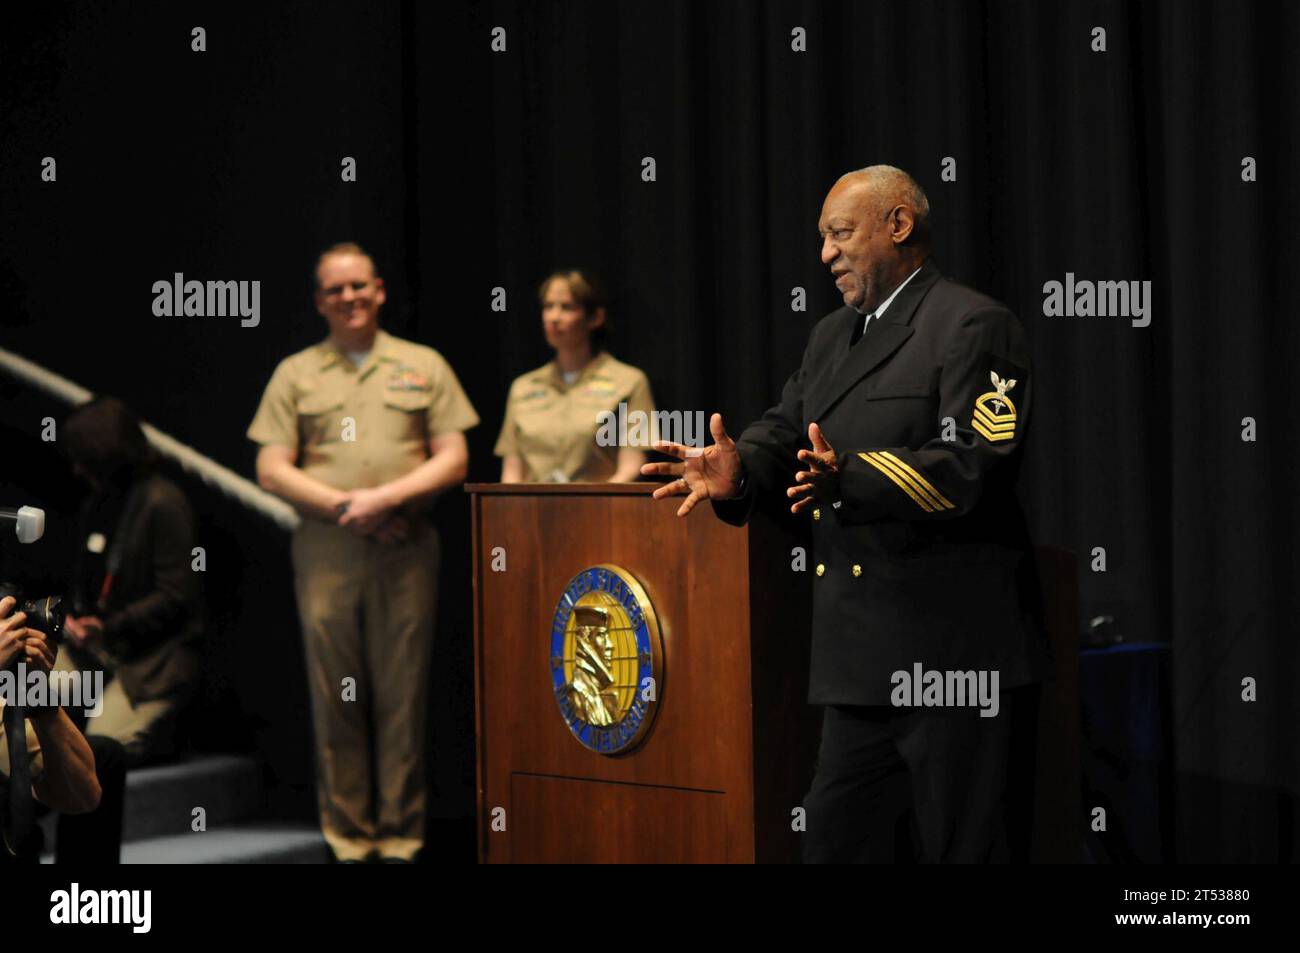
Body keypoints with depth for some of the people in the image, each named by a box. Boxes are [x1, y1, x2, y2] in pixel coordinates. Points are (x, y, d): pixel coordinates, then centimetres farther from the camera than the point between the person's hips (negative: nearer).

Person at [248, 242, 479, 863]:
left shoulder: (424, 366, 12)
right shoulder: (295, 374, 11)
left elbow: (453, 460, 5)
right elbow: (273, 471, 4)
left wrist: (387, 497, -10)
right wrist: (345, 505, -8)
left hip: (406, 550, 0)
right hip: (326, 550, 0)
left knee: (402, 694, 0)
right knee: (336, 695, 1)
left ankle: (401, 835, 6)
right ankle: (349, 836, 7)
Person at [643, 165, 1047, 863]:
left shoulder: (972, 326, -7)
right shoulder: (832, 336, 22)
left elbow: (975, 464, -19)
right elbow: (783, 434, 16)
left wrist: (850, 478, -32)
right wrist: (739, 470, -8)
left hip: (953, 648, -8)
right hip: (862, 654, 9)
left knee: (963, 845, -3)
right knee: (838, 840, 10)